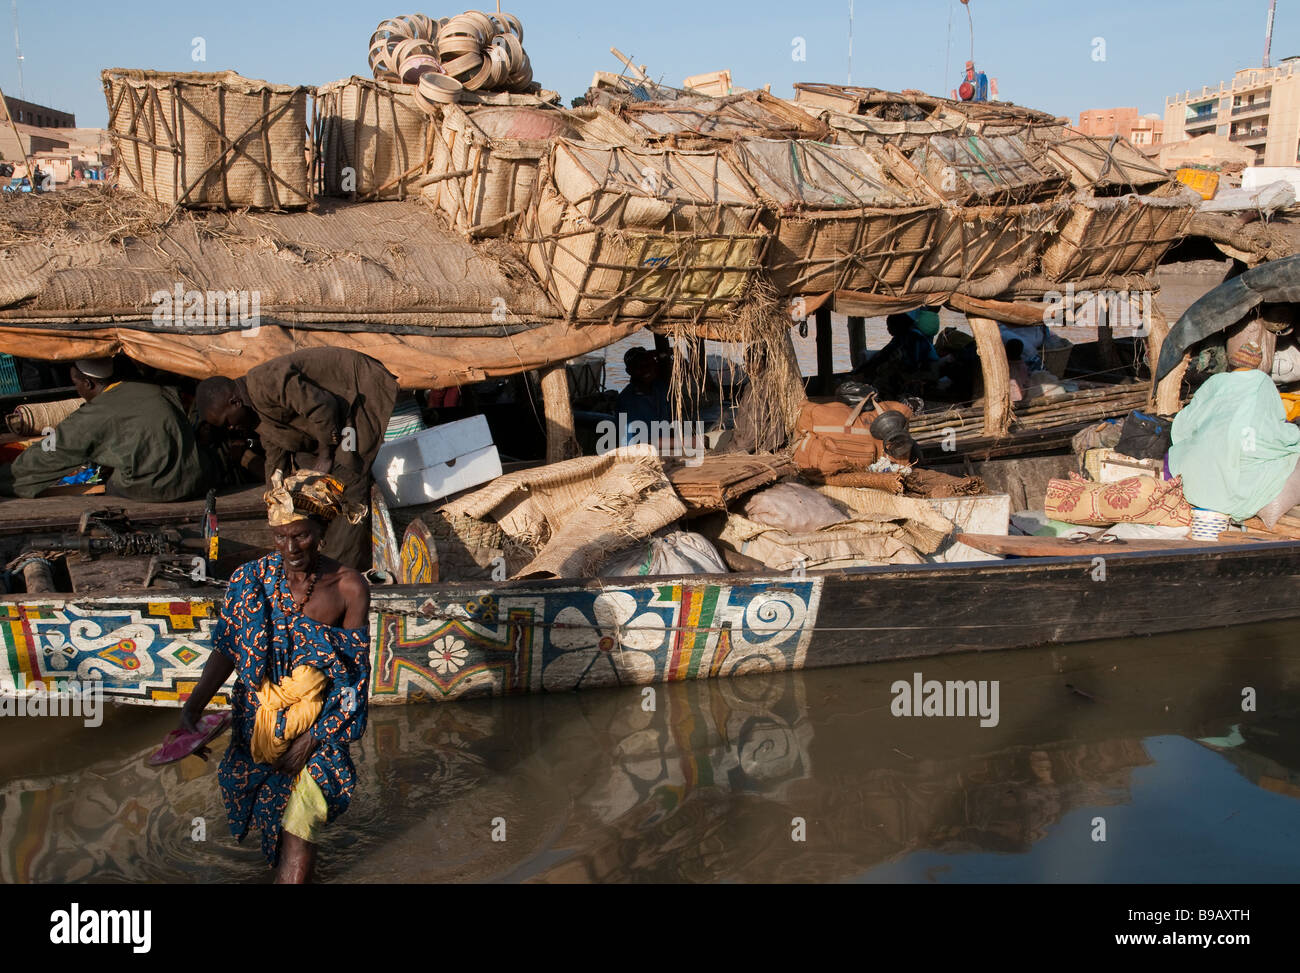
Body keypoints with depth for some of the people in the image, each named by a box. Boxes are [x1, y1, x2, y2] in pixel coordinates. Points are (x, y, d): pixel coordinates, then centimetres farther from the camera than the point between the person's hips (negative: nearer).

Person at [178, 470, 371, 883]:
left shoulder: (349, 588, -15)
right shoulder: (251, 580, -9)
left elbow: (354, 674, -11)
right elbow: (225, 648, -4)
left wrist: (311, 739, -13)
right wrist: (194, 705, -20)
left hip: (319, 725, -2)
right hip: (258, 720, 3)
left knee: (299, 825, -9)